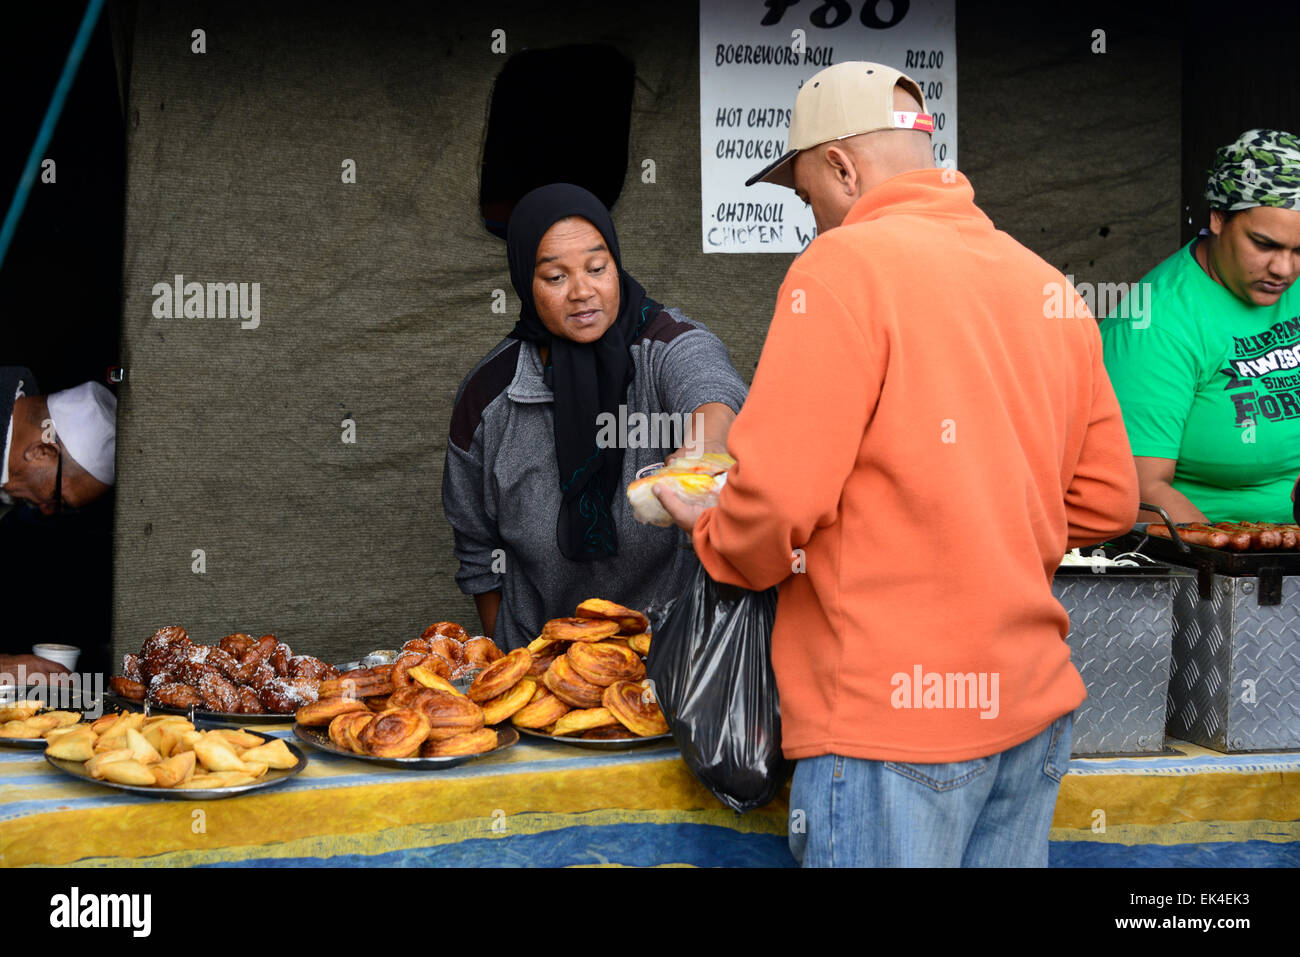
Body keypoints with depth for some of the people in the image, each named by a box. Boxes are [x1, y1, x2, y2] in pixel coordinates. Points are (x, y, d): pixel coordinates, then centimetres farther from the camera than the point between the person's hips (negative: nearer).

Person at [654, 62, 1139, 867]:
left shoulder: (843, 264, -10)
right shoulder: (1047, 285, 11)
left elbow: (779, 493, -18)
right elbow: (1105, 502, 12)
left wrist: (713, 537, 3)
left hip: (890, 716, -7)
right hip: (1035, 703, 7)